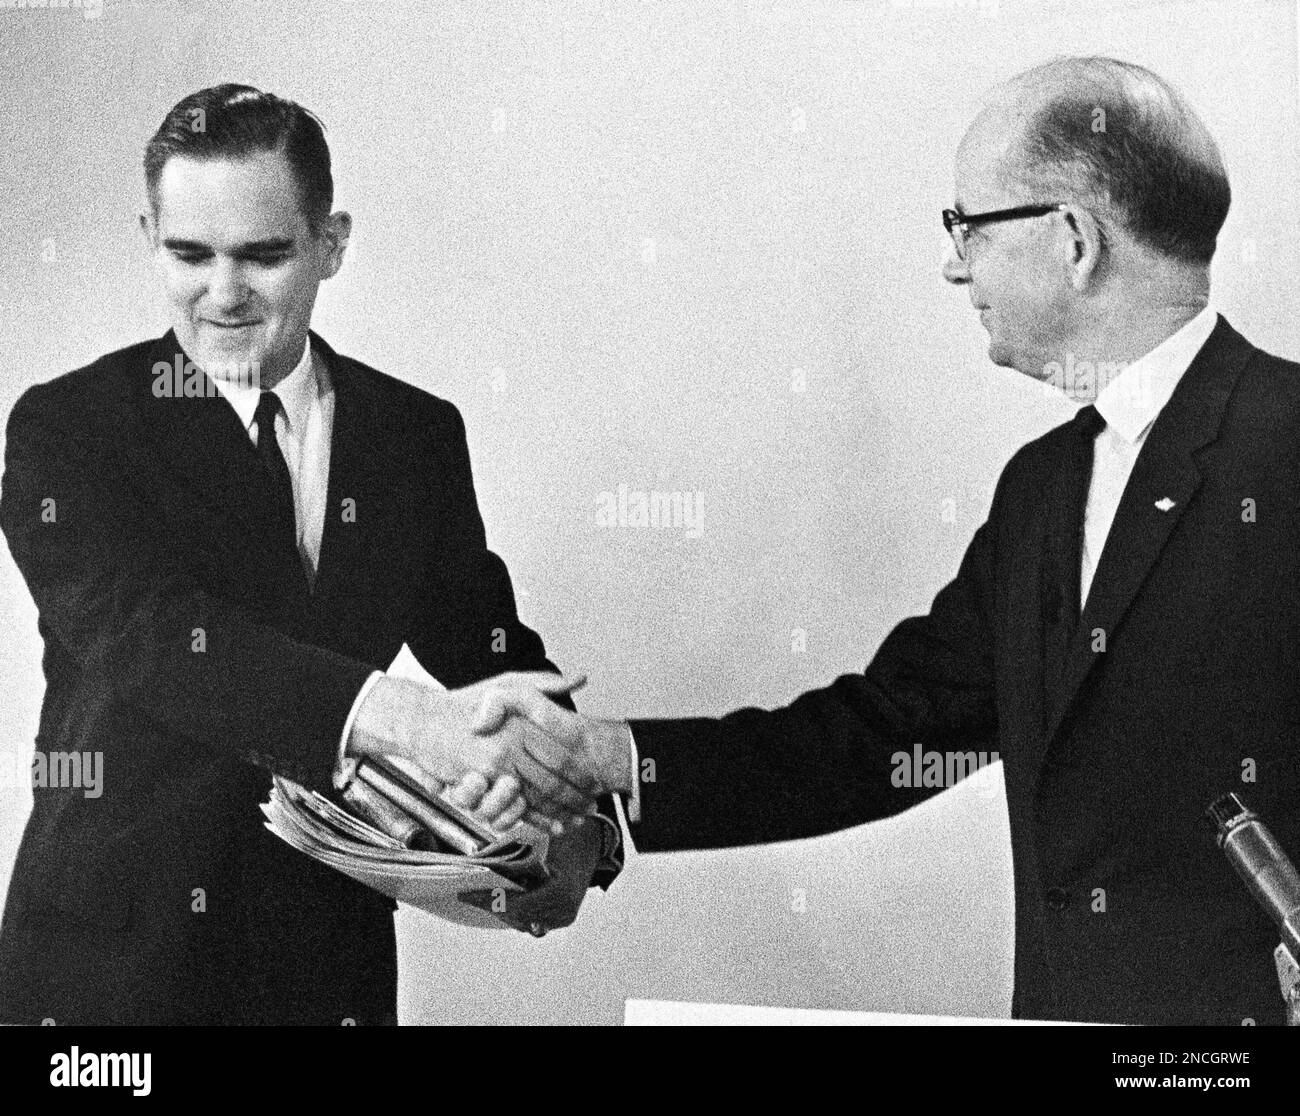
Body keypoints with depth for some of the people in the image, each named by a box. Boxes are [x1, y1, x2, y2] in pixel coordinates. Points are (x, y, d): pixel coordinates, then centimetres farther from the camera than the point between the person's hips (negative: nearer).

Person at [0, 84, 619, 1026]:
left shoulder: (417, 435, 4)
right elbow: (140, 629, -23)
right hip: (112, 952, -3)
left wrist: (575, 826, -16)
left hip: (333, 959, 3)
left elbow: (493, 651, 5)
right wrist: (401, 717, -38)